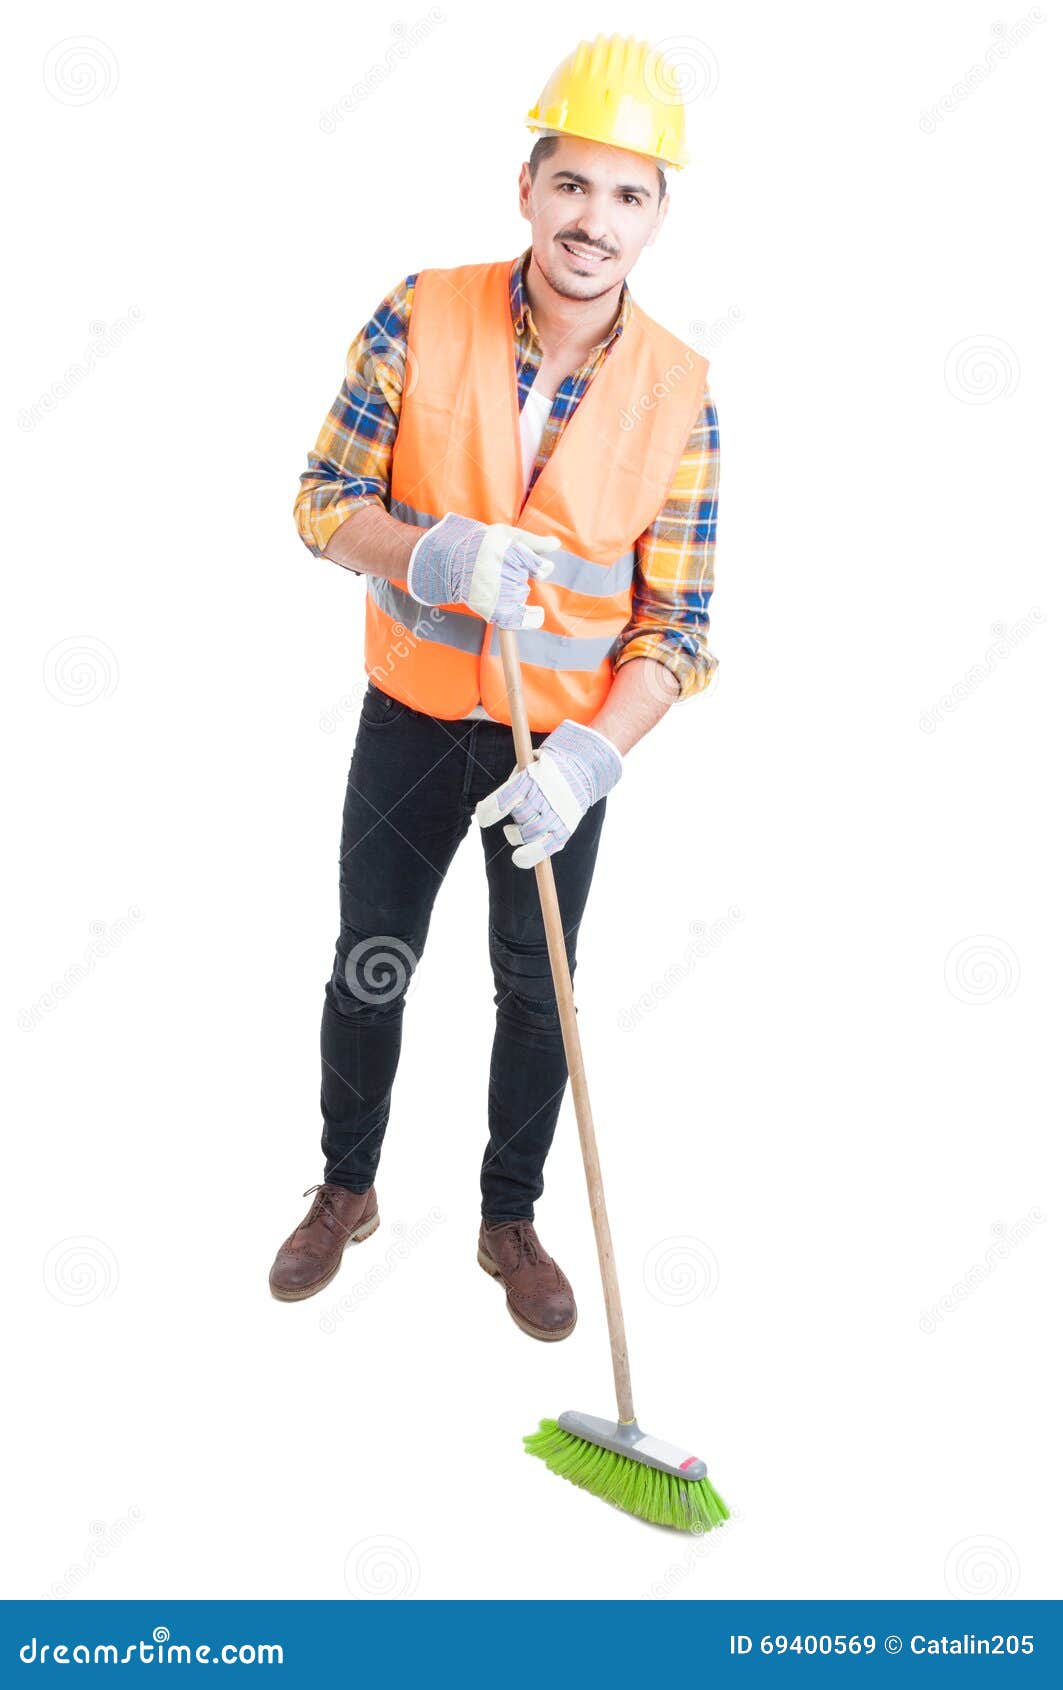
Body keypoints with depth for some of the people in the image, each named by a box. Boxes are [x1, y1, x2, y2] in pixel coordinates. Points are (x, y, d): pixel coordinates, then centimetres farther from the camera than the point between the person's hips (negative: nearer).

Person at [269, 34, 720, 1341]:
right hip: (412, 718, 1)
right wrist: (433, 554, -30)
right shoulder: (422, 318, -13)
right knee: (369, 965, 13)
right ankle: (346, 1190, 38)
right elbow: (325, 497, -9)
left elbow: (676, 624, -12)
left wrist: (590, 758, -27)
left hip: (566, 743, 0)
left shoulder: (679, 394, -12)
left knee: (537, 991, 12)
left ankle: (510, 1221, 35)